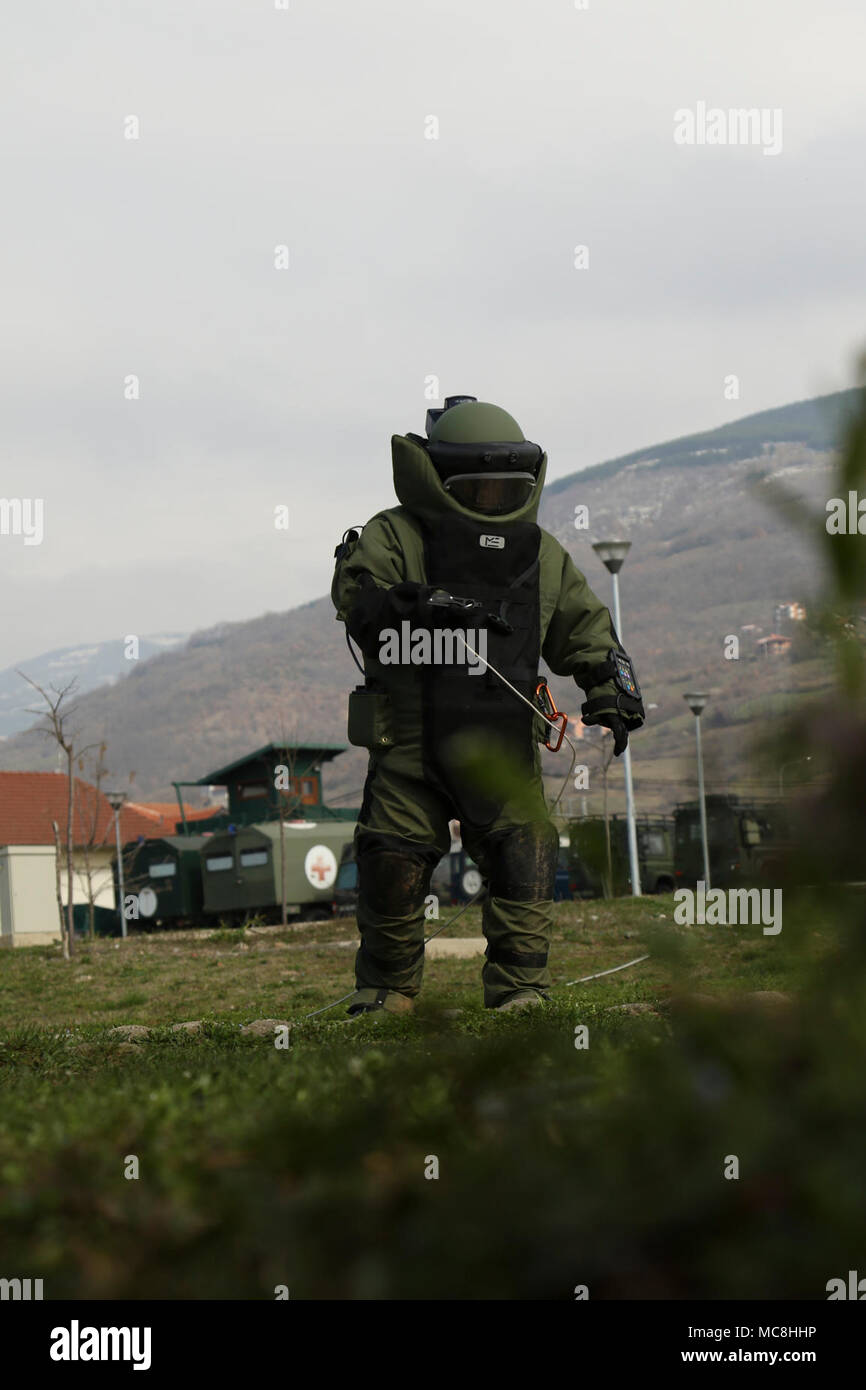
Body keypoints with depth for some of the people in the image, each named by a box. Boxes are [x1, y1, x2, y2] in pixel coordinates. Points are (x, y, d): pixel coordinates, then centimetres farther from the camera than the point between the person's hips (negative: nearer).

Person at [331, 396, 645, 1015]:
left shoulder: (541, 555, 13)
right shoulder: (395, 536, 0)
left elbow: (587, 628, 17)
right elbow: (356, 602, -15)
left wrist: (612, 690, 0)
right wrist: (404, 604, -35)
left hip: (503, 755, 2)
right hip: (410, 749, -2)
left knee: (526, 867, -7)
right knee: (393, 873, 2)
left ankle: (521, 994, 4)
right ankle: (386, 995, 21)